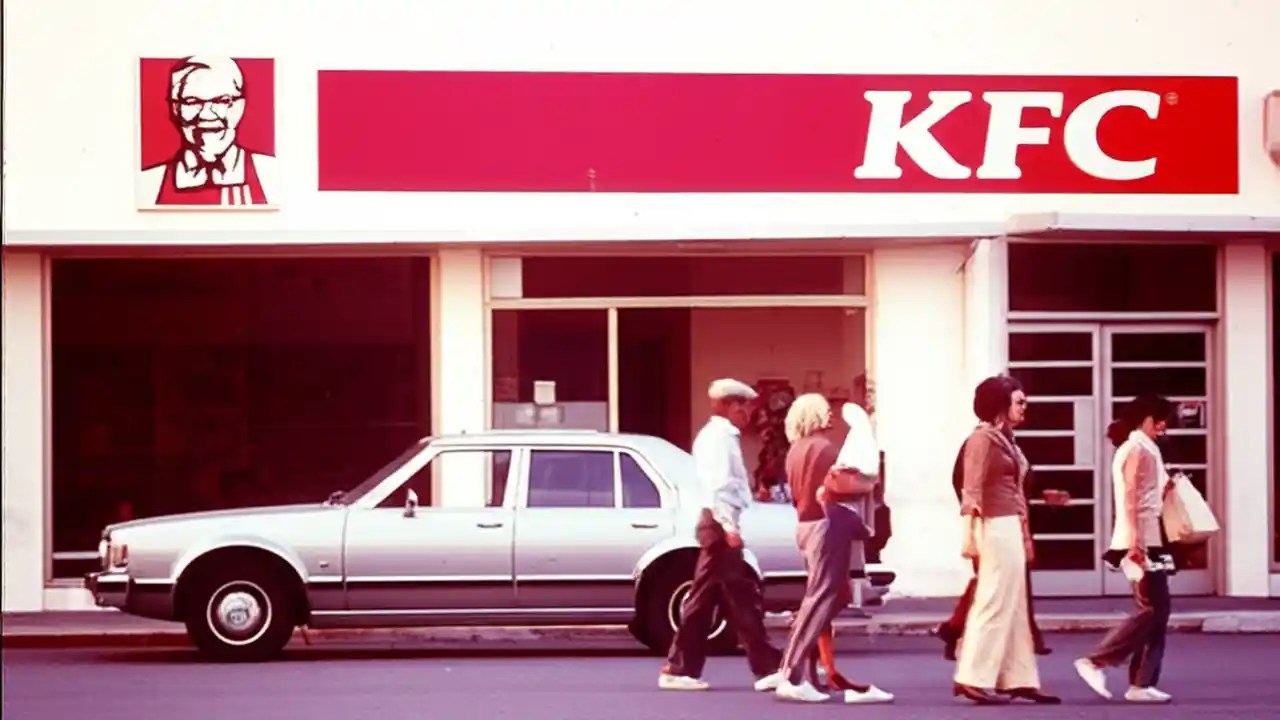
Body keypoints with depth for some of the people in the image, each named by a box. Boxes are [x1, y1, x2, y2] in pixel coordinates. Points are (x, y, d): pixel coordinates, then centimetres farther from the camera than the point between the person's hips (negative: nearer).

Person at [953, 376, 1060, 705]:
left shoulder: (1006, 438, 15)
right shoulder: (983, 438, -11)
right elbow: (971, 491, -16)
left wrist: (1024, 534, 16)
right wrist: (969, 535, -22)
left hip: (1011, 527, 9)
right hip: (994, 528, -9)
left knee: (1013, 605, 9)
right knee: (994, 602, -8)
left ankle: (1018, 679, 12)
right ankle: (974, 678, -5)